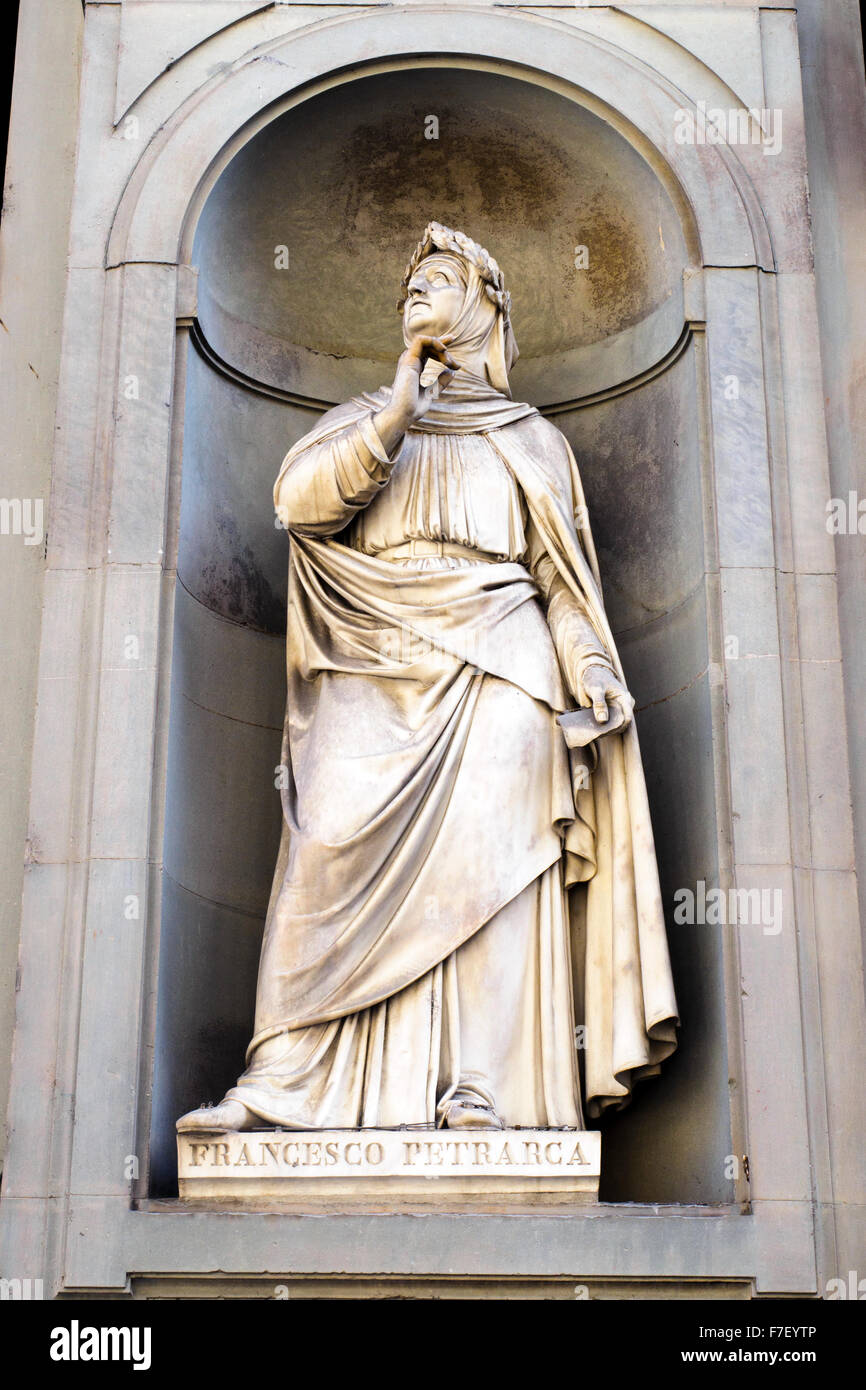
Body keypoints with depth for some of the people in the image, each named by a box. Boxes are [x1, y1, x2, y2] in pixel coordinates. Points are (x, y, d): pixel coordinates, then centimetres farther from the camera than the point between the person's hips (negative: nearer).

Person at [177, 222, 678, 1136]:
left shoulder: (529, 440, 22)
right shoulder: (362, 419, 24)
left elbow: (563, 577, 13)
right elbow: (298, 499, 4)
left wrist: (590, 663, -5)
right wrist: (391, 425, -8)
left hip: (493, 664, 0)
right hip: (375, 672, 1)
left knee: (483, 856, -16)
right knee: (331, 852, -15)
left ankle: (479, 1086, -17)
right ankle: (280, 1081, -17)